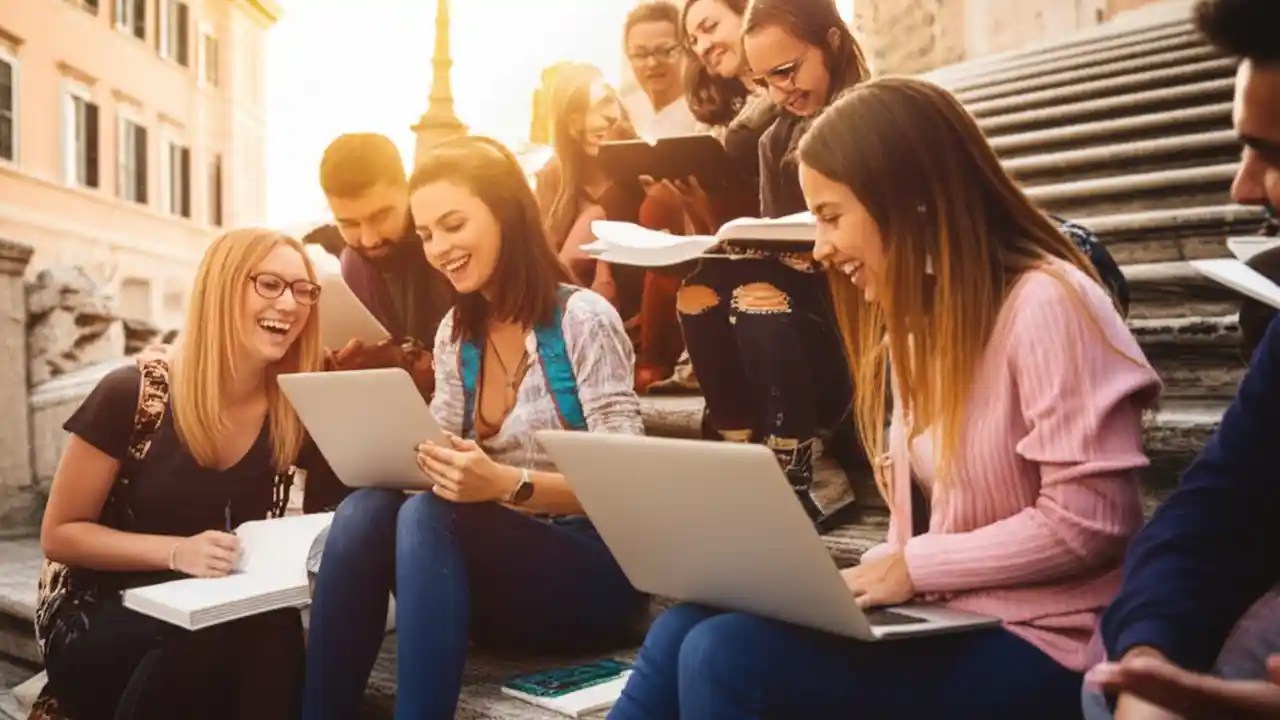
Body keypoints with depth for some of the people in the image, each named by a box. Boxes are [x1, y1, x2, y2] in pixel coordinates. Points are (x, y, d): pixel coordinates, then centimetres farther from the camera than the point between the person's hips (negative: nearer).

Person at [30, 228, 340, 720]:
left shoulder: (298, 415, -6)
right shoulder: (132, 395, -14)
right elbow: (60, 535, -8)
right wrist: (176, 551, -24)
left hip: (226, 623, 2)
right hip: (95, 622, -2)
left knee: (274, 633, -32)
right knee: (205, 630, -34)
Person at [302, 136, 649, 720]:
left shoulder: (583, 318, -10)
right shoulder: (454, 334, 10)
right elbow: (441, 469, 7)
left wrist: (509, 485, -31)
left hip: (592, 573, -5)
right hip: (494, 566, 5)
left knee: (428, 516, -30)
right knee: (364, 510, -23)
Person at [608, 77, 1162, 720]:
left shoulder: (1046, 304, -14)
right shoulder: (917, 320, 14)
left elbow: (1088, 522, -18)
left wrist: (911, 567, -15)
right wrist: (875, 573, -4)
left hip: (1035, 645, -7)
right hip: (942, 618, 8)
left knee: (724, 656, -22)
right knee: (682, 631, -11)